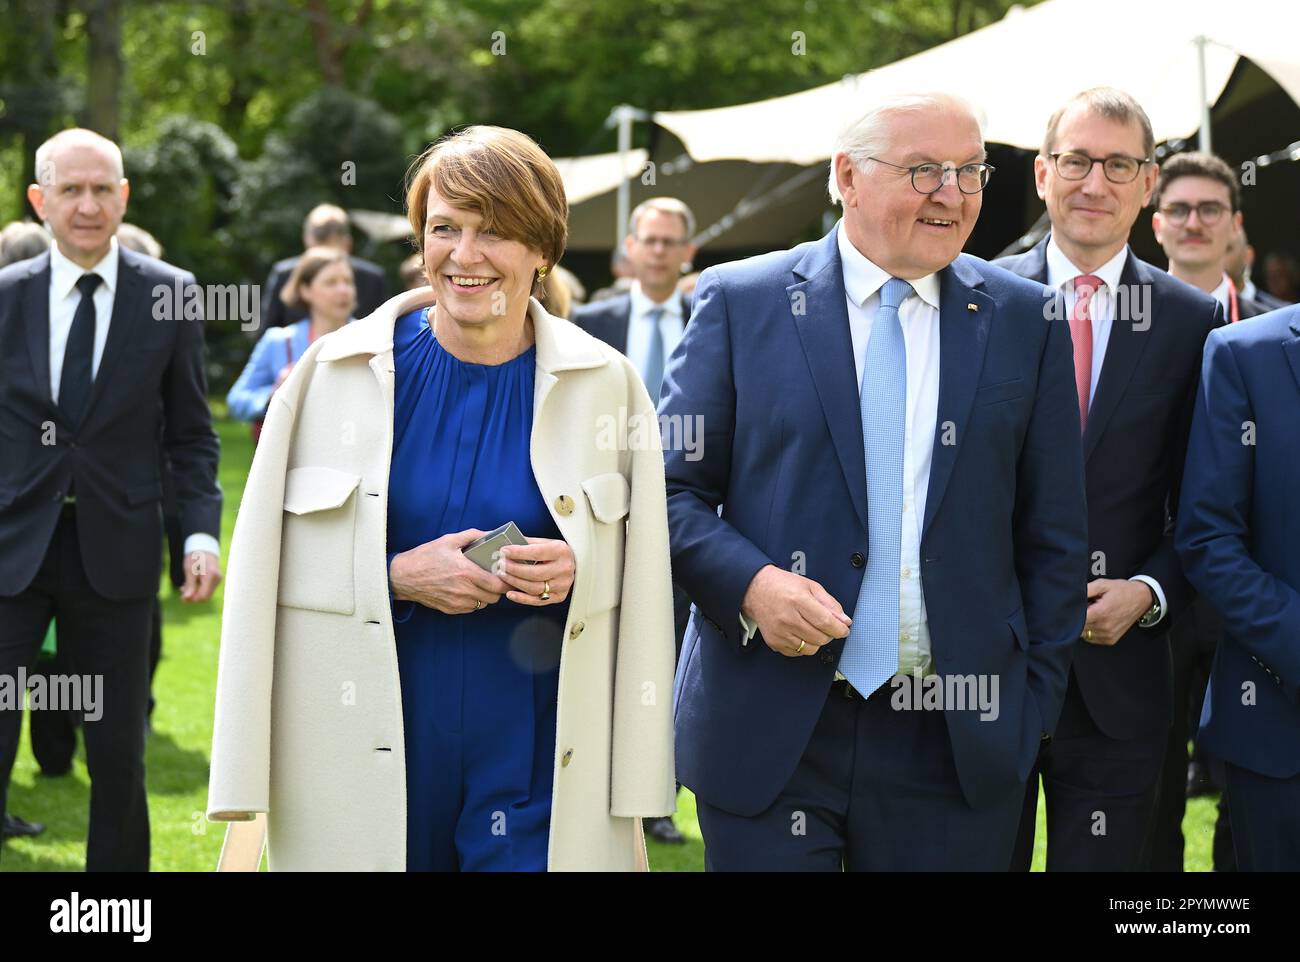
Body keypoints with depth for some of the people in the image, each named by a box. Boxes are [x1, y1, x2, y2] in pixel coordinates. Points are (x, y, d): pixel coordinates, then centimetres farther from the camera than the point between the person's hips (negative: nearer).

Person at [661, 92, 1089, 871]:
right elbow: (673, 490, 3)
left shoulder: (1025, 321, 7)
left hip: (958, 740, 2)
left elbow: (1054, 535, 8)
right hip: (771, 735, -1)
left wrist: (1035, 705, 4)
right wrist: (750, 583, -15)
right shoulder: (740, 302, 2)